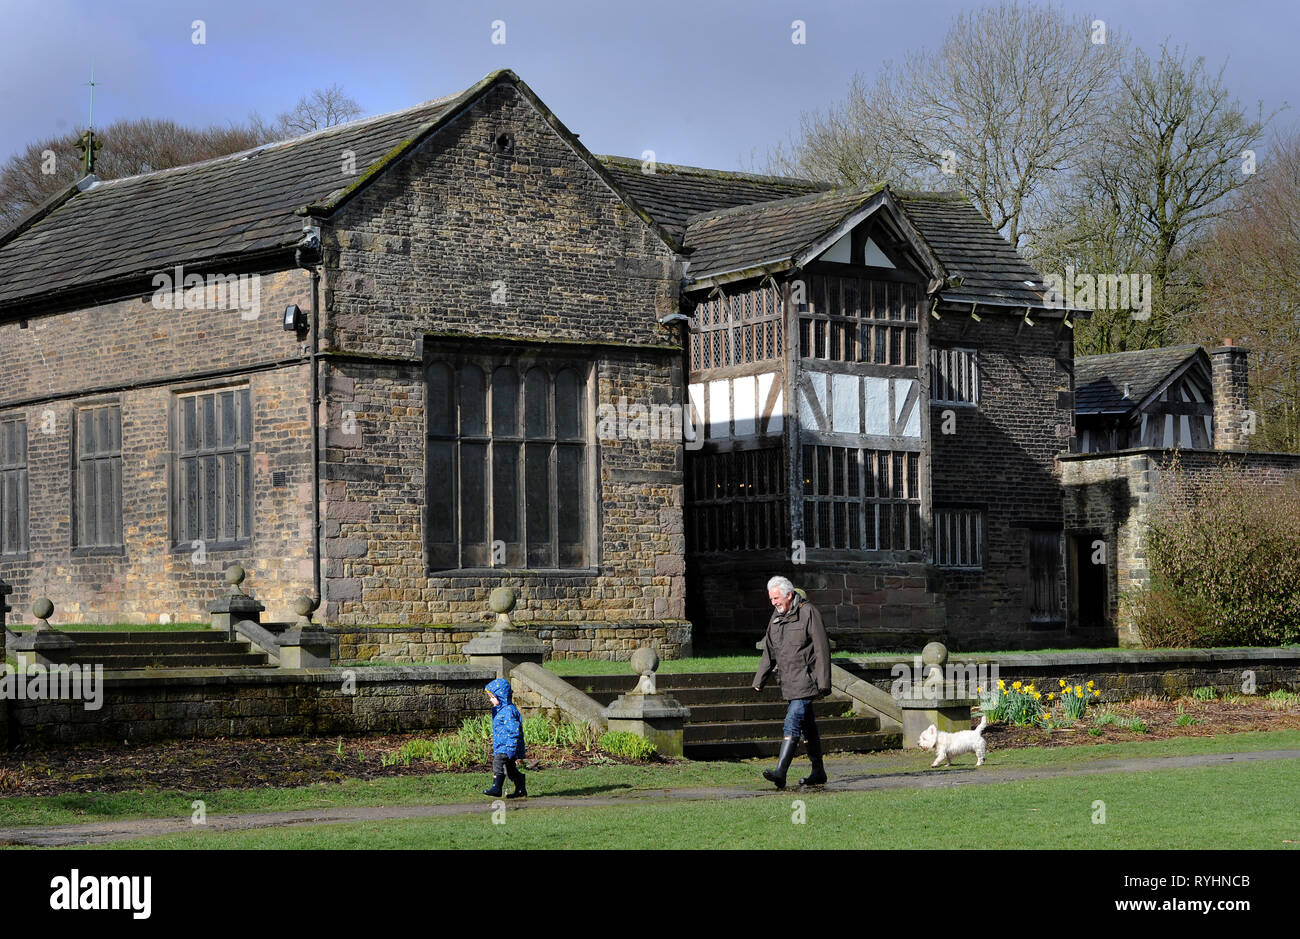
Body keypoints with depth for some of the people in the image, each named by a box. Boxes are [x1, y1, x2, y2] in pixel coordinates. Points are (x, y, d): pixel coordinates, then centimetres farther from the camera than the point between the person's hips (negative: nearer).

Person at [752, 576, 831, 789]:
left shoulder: (808, 613, -10)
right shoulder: (776, 616, 13)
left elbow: (822, 649, -12)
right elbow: (769, 651, 20)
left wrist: (823, 682, -16)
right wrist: (759, 680, 14)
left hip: (806, 681, -8)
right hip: (789, 681, 8)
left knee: (792, 723, -17)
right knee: (807, 726, 13)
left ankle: (780, 772, -25)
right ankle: (818, 772, 21)